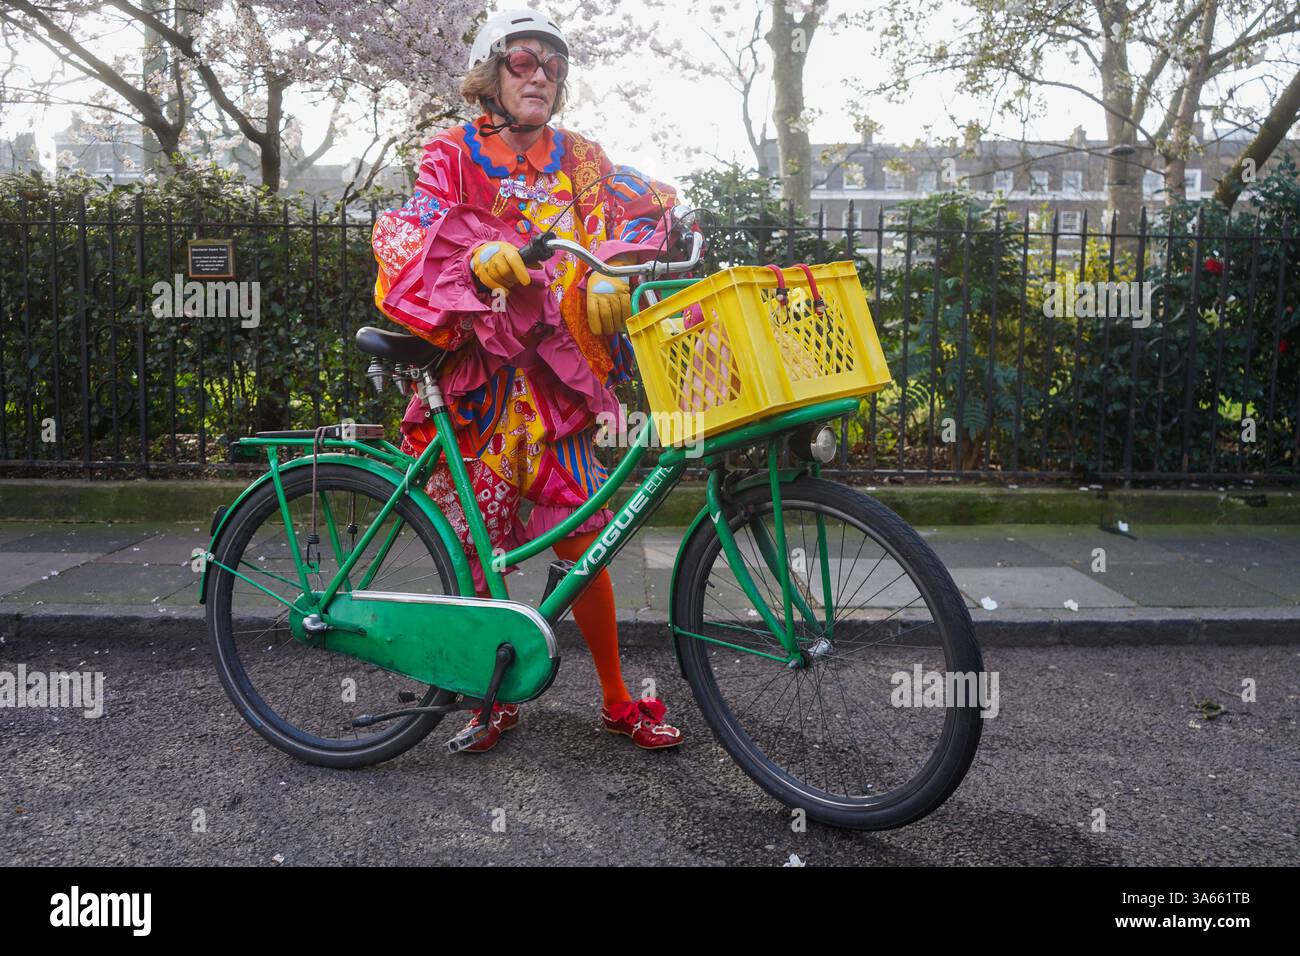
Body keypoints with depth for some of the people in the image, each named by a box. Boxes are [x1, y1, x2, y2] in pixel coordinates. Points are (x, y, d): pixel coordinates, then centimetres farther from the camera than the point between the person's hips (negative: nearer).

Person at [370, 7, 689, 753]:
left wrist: (611, 269, -22)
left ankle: (619, 701, 15)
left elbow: (641, 202, -2)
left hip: (554, 377, 1)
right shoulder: (456, 155, 7)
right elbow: (409, 227, -9)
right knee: (472, 550, 2)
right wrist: (478, 250, -31)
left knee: (583, 542, 0)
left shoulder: (579, 158, 13)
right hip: (475, 373, -1)